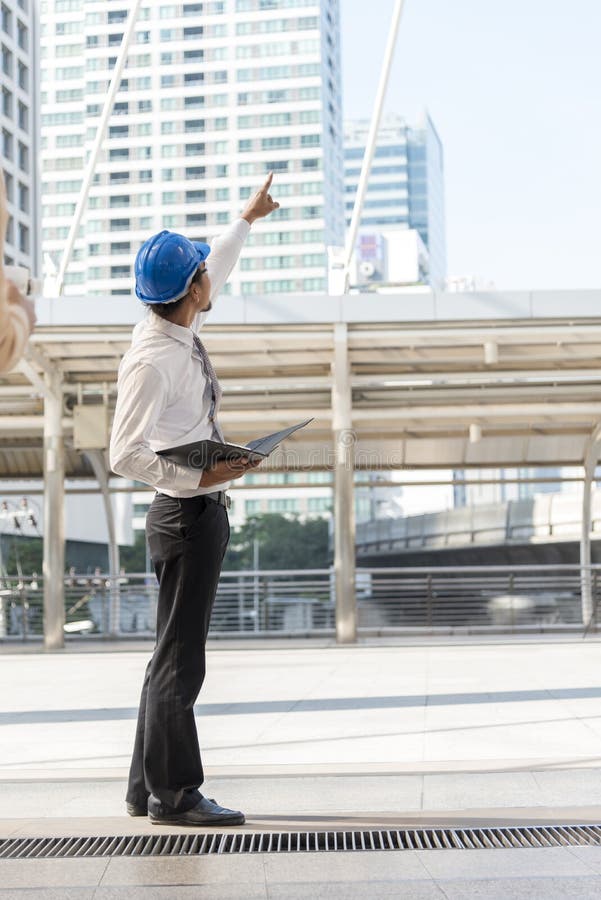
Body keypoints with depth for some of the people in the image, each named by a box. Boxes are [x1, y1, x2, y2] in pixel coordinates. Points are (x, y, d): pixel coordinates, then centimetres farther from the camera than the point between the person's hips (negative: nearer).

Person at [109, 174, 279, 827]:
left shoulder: (181, 329, 7)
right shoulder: (153, 360, -20)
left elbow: (215, 269, 28)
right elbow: (125, 455, -23)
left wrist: (247, 219, 39)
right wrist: (199, 478, -23)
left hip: (201, 511, 10)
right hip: (187, 514, -10)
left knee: (174, 657, 15)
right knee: (179, 659, -3)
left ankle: (148, 789, 23)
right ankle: (173, 795, 5)